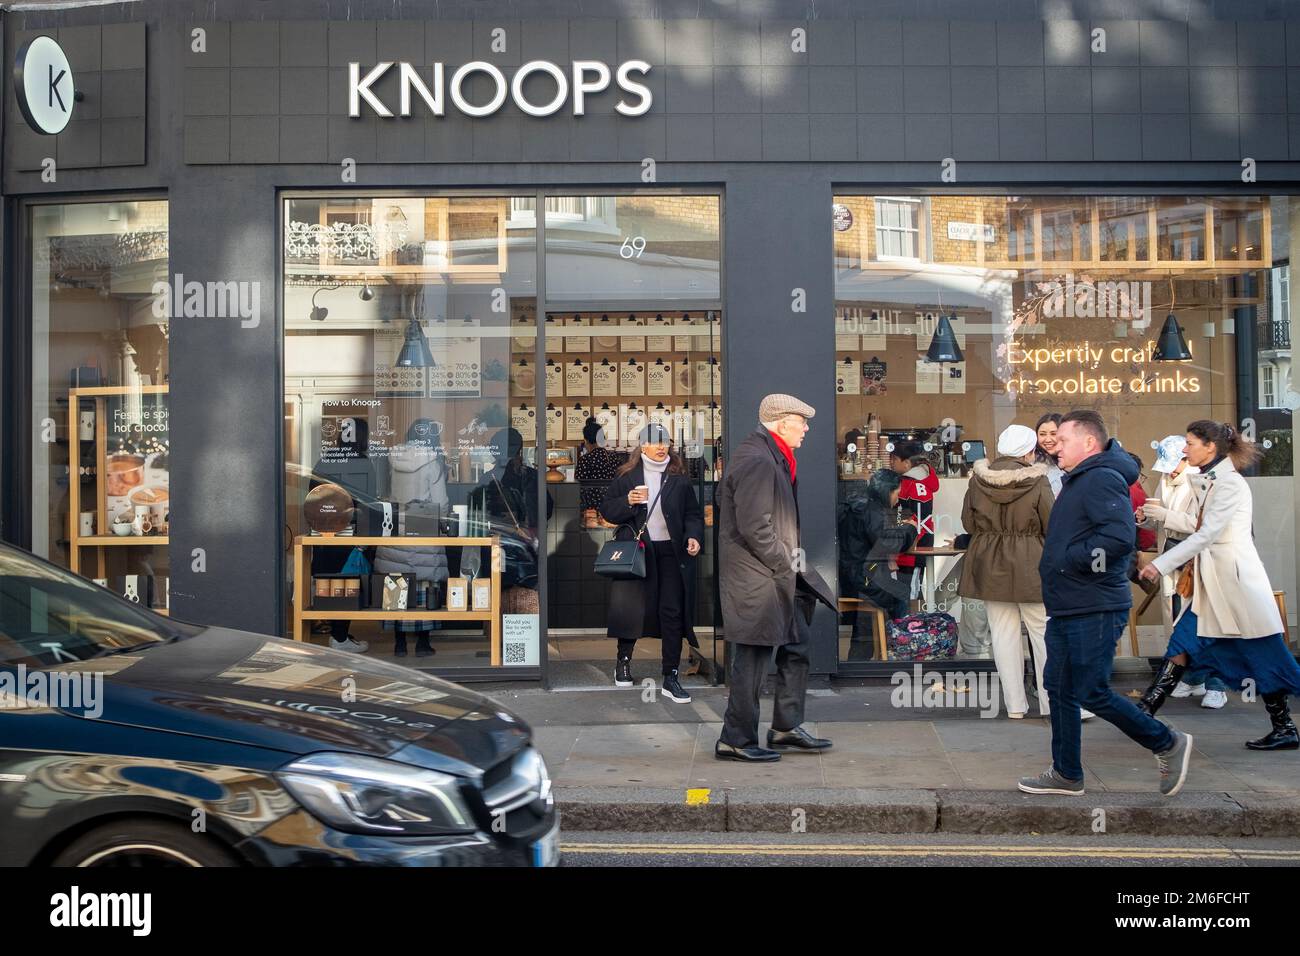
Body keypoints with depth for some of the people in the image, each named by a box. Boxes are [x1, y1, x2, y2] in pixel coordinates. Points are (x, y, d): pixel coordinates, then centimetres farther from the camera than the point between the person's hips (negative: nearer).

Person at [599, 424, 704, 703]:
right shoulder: (626, 476, 4)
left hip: (671, 552, 1)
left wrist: (693, 536, -7)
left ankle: (670, 678, 5)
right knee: (631, 608, 4)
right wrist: (628, 501, -14)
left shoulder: (679, 478, 7)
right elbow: (607, 511, 4)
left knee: (672, 613, -1)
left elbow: (693, 513, 11)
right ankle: (623, 661, 29)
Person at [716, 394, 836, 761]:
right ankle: (736, 740, 8)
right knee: (753, 657, -3)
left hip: (778, 575, 11)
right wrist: (785, 562, -13)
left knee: (797, 644, 16)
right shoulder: (757, 460, -19)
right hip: (755, 577, -11)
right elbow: (754, 528, -24)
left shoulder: (771, 456, 15)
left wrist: (791, 559, 15)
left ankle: (787, 728, 26)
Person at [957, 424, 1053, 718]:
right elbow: (1052, 527, -7)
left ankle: (1015, 705, 12)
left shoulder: (978, 480, -1)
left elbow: (968, 523, 7)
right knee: (1045, 633, 7)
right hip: (1030, 565, -3)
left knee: (1003, 633, 8)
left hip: (989, 565, 4)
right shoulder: (1037, 482, -12)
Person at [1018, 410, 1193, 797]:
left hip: (1094, 612, -10)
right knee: (1059, 689, 12)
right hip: (1066, 609, 10)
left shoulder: (1102, 479, -16)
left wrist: (1069, 559, -20)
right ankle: (1066, 774, 23)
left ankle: (1168, 743, 15)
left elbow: (1120, 537, -29)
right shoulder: (1078, 482, 17)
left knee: (1092, 693, -4)